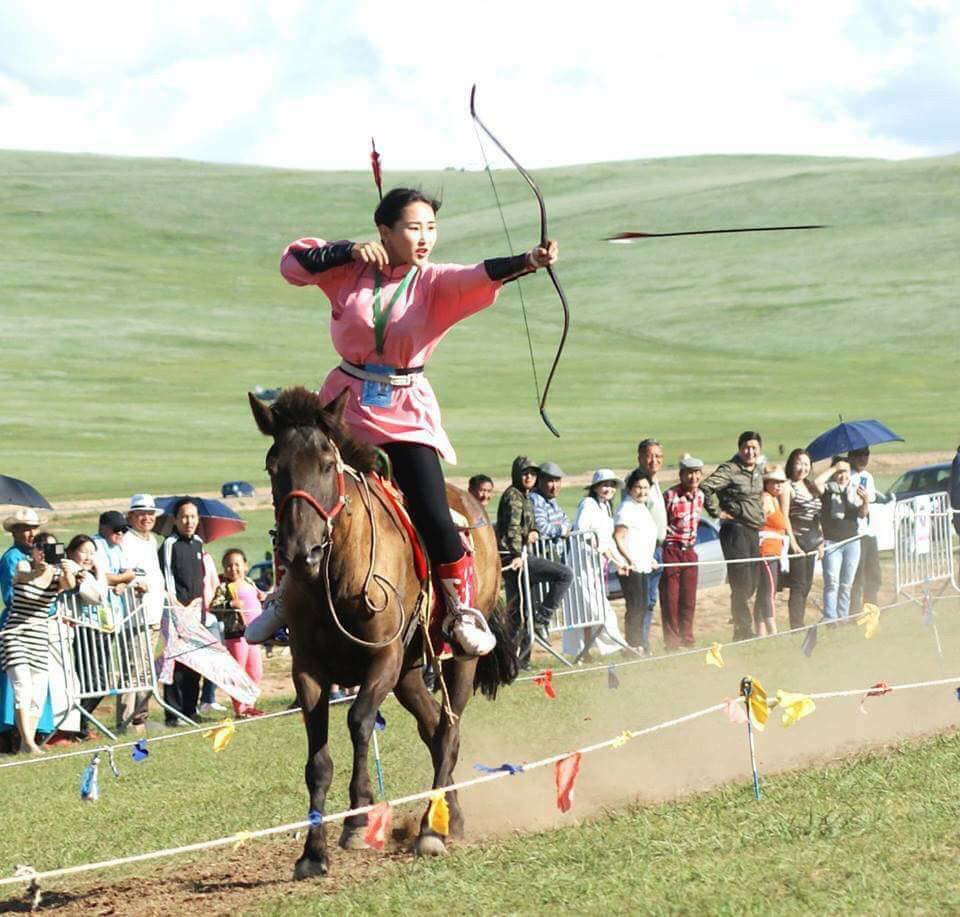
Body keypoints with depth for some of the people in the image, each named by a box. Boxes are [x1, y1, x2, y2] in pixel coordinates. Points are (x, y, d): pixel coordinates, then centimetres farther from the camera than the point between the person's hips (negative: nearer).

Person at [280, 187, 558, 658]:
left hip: (406, 415, -1)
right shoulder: (350, 272, -2)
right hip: (346, 407, 1)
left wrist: (527, 261, -44)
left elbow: (482, 276, -24)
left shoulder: (435, 282, -6)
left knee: (435, 519, -12)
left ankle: (461, 608, 7)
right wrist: (350, 252, -14)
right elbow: (293, 262, -3)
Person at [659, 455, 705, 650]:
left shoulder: (700, 495, 6)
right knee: (670, 599, -3)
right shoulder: (671, 496, -14)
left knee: (689, 599, 9)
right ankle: (672, 642, 3)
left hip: (690, 551, 6)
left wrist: (691, 544, 16)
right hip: (671, 551, -6)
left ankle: (687, 639, 19)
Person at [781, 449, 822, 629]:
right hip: (797, 541, -8)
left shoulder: (811, 487, 17)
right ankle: (796, 627, -10)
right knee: (798, 586, -10)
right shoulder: (788, 487, -7)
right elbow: (784, 516, -14)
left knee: (806, 586, 8)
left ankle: (799, 625, 12)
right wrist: (792, 543, -20)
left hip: (811, 541, 8)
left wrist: (820, 542, 15)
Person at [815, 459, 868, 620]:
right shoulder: (828, 489, 0)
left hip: (851, 542, 4)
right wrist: (834, 468, -11)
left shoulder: (854, 491, 11)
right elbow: (816, 484, -22)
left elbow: (862, 514, 4)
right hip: (831, 542, -4)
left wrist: (865, 500, -18)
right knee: (832, 583, -12)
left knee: (846, 585, 8)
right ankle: (830, 620, -16)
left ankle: (843, 619, 13)